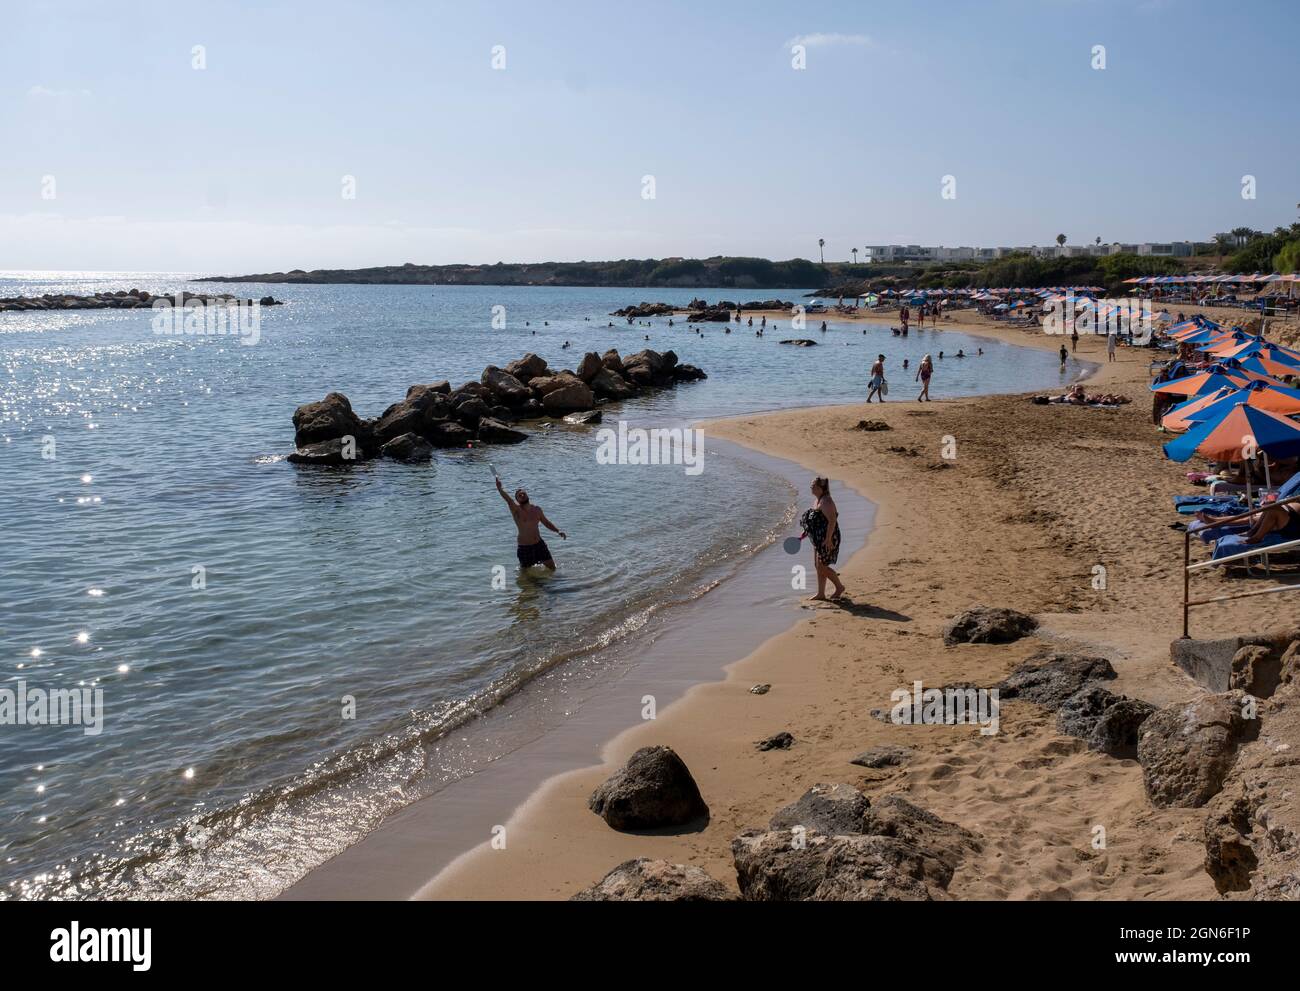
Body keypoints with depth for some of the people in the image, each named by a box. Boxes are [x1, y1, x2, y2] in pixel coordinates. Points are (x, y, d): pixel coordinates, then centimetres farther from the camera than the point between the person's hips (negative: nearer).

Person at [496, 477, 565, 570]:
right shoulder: (516, 509, -11)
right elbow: (508, 500, -31)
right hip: (524, 548, -4)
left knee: (552, 568, 9)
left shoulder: (537, 509, 4)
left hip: (539, 544, 4)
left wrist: (558, 530, 1)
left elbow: (546, 523, 16)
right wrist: (500, 490, -50)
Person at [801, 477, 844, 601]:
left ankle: (839, 587, 12)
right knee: (818, 566, 12)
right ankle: (821, 594, 19)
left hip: (827, 539, -10)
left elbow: (832, 520, -26)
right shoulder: (816, 500, 11)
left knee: (821, 566, -5)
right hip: (818, 538, 10)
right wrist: (805, 533, 20)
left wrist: (828, 539, -28)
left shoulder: (826, 502, -20)